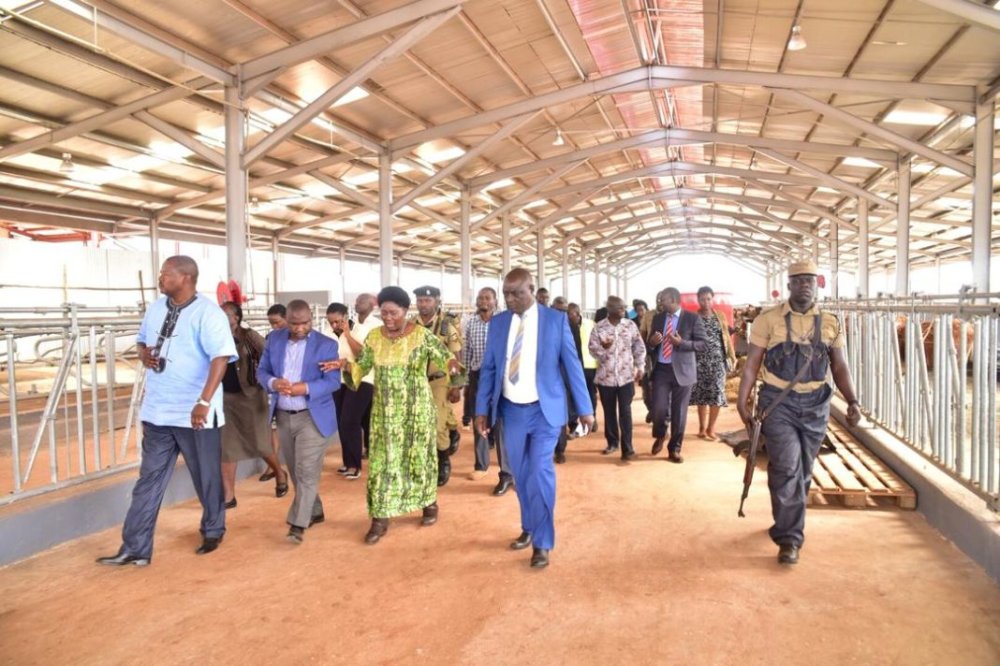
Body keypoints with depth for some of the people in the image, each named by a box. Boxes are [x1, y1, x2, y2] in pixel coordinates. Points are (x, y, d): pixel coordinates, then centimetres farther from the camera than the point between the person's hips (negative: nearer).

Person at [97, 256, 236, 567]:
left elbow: (221, 357, -24)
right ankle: (135, 548, 18)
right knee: (149, 480, 10)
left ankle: (213, 531, 31)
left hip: (195, 413, -6)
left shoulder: (208, 313, -15)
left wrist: (204, 401, -33)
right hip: (157, 411, 6)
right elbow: (142, 340, 23)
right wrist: (144, 354, -2)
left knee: (207, 478, 10)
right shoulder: (155, 309, 8)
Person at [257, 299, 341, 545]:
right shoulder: (274, 339, 5)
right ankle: (314, 512, 32)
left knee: (307, 472, -7)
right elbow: (261, 371, 6)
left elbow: (334, 381, -11)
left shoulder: (326, 344, -7)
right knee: (295, 471, 15)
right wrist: (273, 383, -17)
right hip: (283, 416, 5)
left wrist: (306, 388, -27)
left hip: (313, 416, -5)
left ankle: (298, 524, -1)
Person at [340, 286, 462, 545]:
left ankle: (430, 503, 31)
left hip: (417, 409, -3)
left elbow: (446, 357, -15)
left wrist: (452, 366, -37)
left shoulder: (422, 335, -10)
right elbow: (362, 367, 7)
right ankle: (380, 518, 12)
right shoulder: (374, 337, 1)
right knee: (382, 460, 4)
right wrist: (345, 366, -13)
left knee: (418, 456, 9)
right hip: (385, 411, 3)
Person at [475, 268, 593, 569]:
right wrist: (482, 409, 2)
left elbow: (572, 365, -3)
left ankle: (542, 542, 8)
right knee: (521, 475, 14)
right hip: (511, 410, 3)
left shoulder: (556, 319, -5)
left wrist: (584, 408, -3)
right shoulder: (498, 323, 3)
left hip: (544, 410, -3)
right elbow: (488, 369, 7)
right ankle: (529, 528, 33)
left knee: (540, 474, -6)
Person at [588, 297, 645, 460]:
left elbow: (639, 346, 5)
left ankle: (627, 447, 3)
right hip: (606, 376, 0)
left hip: (626, 375, 0)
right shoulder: (599, 327, -3)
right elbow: (591, 346, -5)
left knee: (625, 411, -2)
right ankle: (612, 442, 28)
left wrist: (640, 367, 0)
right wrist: (602, 347, -25)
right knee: (609, 411, 12)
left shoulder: (630, 325, 1)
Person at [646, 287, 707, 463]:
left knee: (679, 412, 4)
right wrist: (652, 341, -8)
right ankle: (660, 436, 25)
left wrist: (681, 342, -19)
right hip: (661, 369, 2)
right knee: (659, 408, -7)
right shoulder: (658, 318, 11)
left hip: (682, 370, -2)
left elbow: (702, 343, -4)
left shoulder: (692, 318, -1)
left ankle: (674, 449, 20)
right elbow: (650, 345, 16)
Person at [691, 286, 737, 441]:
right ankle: (702, 427, 16)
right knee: (701, 394, 4)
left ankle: (711, 428, 10)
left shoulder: (720, 316, 7)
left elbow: (727, 337, 9)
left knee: (716, 393, -1)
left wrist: (732, 356, 4)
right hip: (700, 361, -1)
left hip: (718, 360, 1)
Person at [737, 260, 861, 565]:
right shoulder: (768, 319, -4)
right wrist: (742, 400, -9)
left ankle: (786, 524, 35)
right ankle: (789, 537, -2)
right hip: (777, 402, -3)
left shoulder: (831, 323, 5)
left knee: (803, 470, 13)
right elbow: (752, 363, -3)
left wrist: (852, 401, -5)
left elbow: (839, 367, 8)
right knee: (786, 467, -11)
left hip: (815, 404, 4)